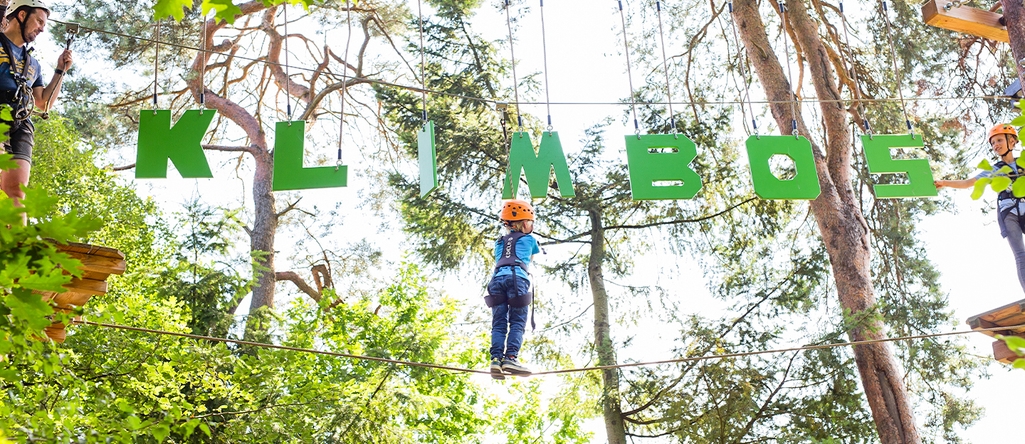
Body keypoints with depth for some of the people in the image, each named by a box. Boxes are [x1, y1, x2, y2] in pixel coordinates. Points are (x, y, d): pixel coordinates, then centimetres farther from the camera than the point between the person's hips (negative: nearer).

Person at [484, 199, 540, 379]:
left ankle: (496, 358, -15)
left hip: (497, 278, 4)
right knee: (517, 323, -7)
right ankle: (510, 358, -22)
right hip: (517, 278, -4)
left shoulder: (499, 242, 29)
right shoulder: (529, 239, 21)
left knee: (498, 324, 0)